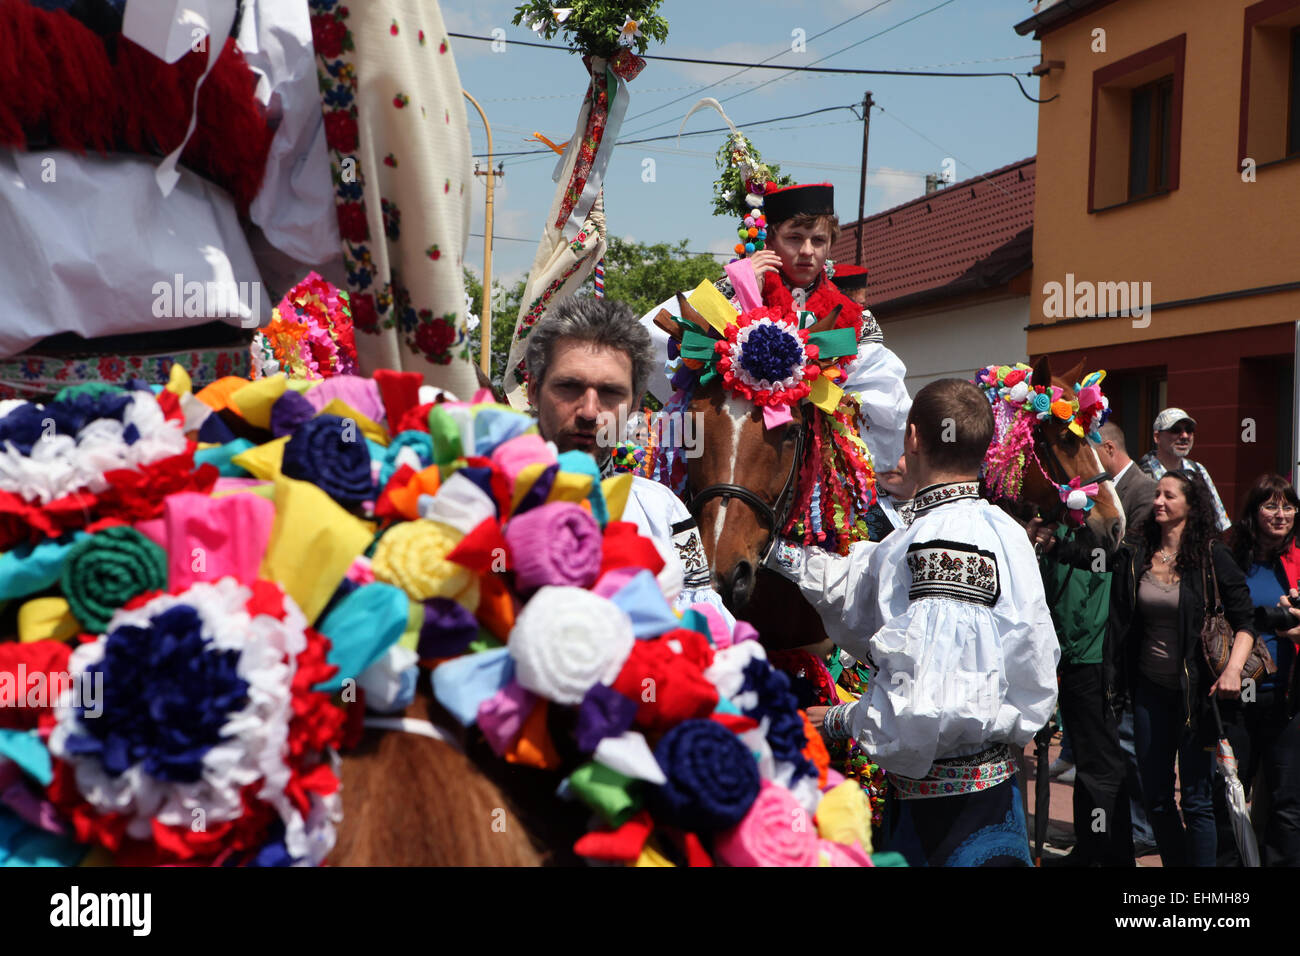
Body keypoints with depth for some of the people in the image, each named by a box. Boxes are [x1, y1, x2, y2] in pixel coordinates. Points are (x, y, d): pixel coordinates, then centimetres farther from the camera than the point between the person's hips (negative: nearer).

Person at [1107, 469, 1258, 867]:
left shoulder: (1212, 557, -6)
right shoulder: (1134, 556, 3)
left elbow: (1245, 620, -5)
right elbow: (1119, 624, 8)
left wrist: (1233, 668, -19)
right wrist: (1115, 685, 5)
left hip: (1196, 691, -4)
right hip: (1150, 691, 4)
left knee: (1196, 800, 0)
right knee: (1156, 796, 9)